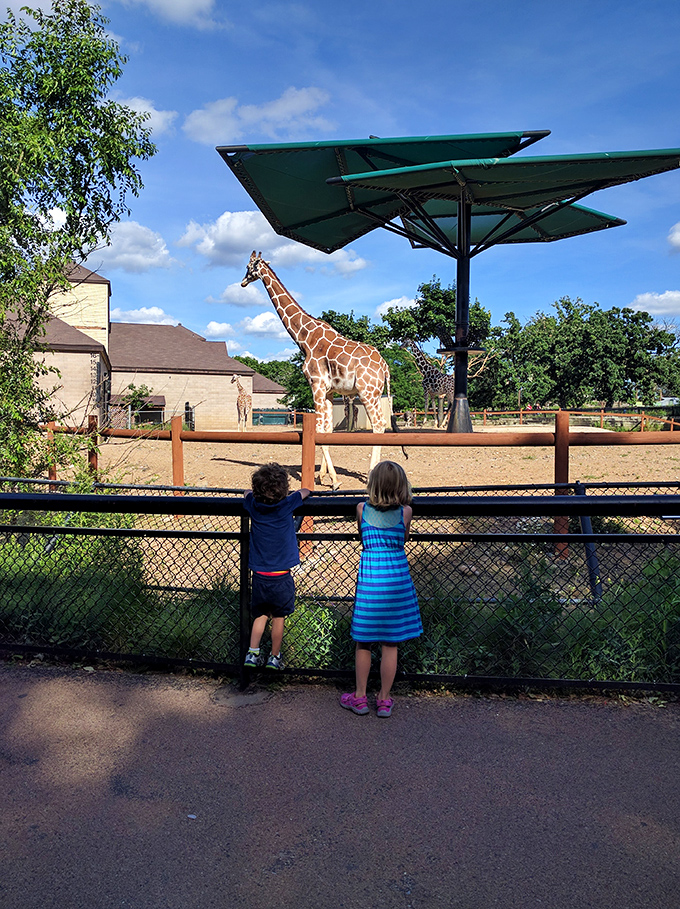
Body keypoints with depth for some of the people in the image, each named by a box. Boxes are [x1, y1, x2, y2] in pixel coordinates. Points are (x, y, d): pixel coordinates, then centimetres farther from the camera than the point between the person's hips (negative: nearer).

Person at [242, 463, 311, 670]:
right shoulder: (286, 505, -13)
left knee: (260, 616, 18)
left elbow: (247, 493, 19)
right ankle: (274, 658, 21)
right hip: (281, 576, -3)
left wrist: (261, 495, 28)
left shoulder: (253, 506, -6)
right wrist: (289, 496, 25)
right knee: (278, 618, 12)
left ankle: (252, 653, 15)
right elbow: (305, 491, 7)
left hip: (259, 574, 3)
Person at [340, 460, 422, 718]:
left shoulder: (362, 509, -4)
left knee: (363, 642, 14)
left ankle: (360, 697, 25)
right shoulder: (405, 512, -6)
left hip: (369, 577, 0)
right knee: (390, 644, 11)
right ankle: (384, 700, 22)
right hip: (397, 577, 0)